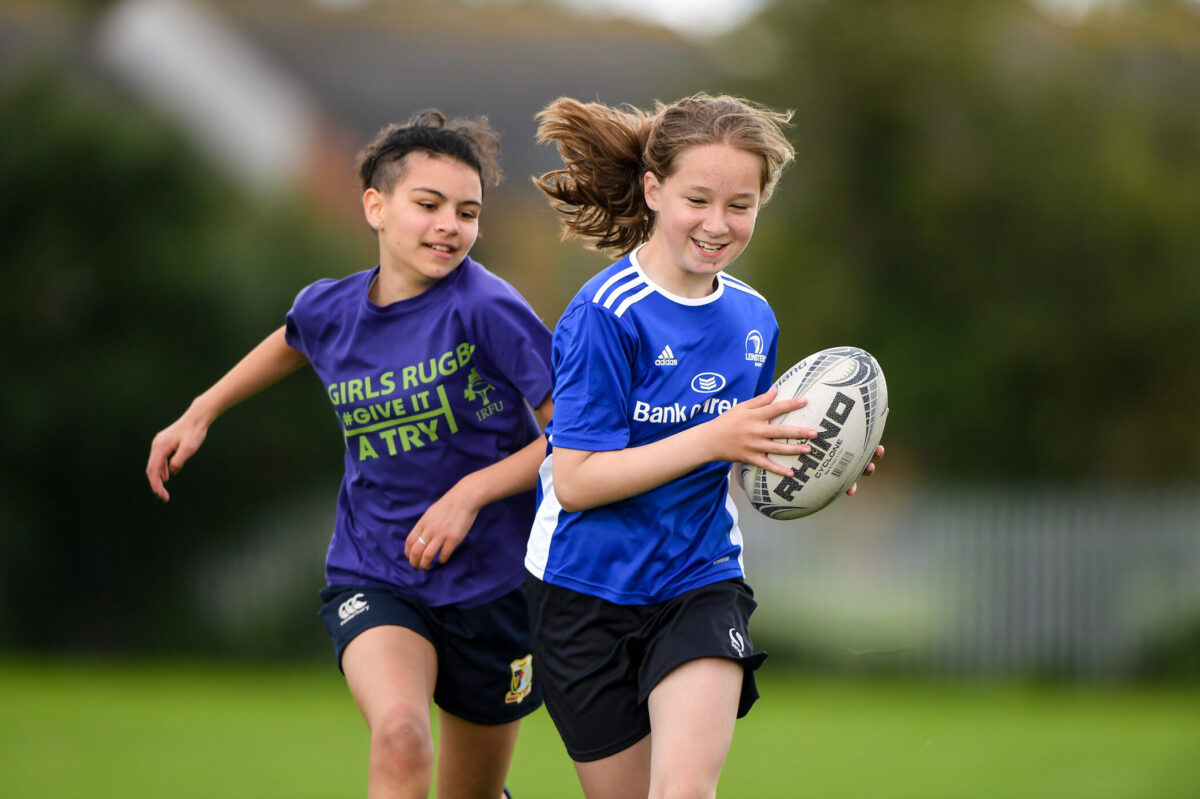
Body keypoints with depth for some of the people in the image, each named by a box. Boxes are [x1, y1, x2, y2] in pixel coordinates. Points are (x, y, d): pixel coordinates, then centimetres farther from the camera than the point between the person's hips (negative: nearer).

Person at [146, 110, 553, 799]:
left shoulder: (487, 309, -16)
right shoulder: (328, 311, -2)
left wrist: (472, 492, -21)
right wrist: (199, 415, 29)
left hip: (494, 586, -1)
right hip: (372, 580, 1)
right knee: (399, 734, -29)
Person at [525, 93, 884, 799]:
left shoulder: (753, 318, 4)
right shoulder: (607, 316, -16)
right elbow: (576, 481, -20)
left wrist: (799, 454, -6)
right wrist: (713, 439, -26)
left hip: (701, 582, 3)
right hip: (589, 589, -3)